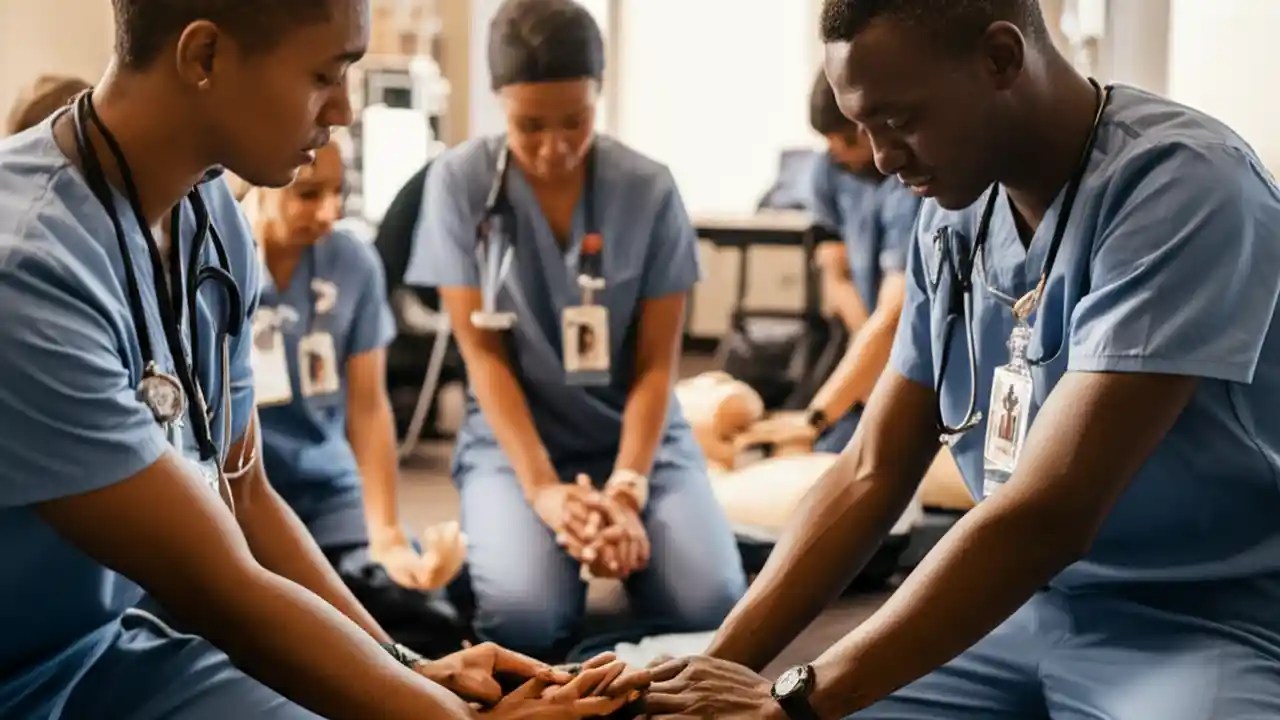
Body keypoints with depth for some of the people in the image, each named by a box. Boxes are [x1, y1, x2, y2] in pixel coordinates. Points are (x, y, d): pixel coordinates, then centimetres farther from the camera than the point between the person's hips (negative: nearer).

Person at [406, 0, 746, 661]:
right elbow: (483, 353, -9)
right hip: (514, 437, -1)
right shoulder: (459, 181, -8)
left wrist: (627, 489, -19)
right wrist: (542, 488, -21)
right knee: (527, 613, -30)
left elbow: (656, 362, -5)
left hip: (636, 431, 2)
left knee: (708, 606, -23)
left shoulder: (649, 189, -6)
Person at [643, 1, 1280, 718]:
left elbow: (1050, 512, -25)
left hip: (1209, 624, -6)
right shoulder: (954, 213, 3)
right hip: (1022, 612, 6)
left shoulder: (1179, 184, -19)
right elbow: (872, 473, 6)